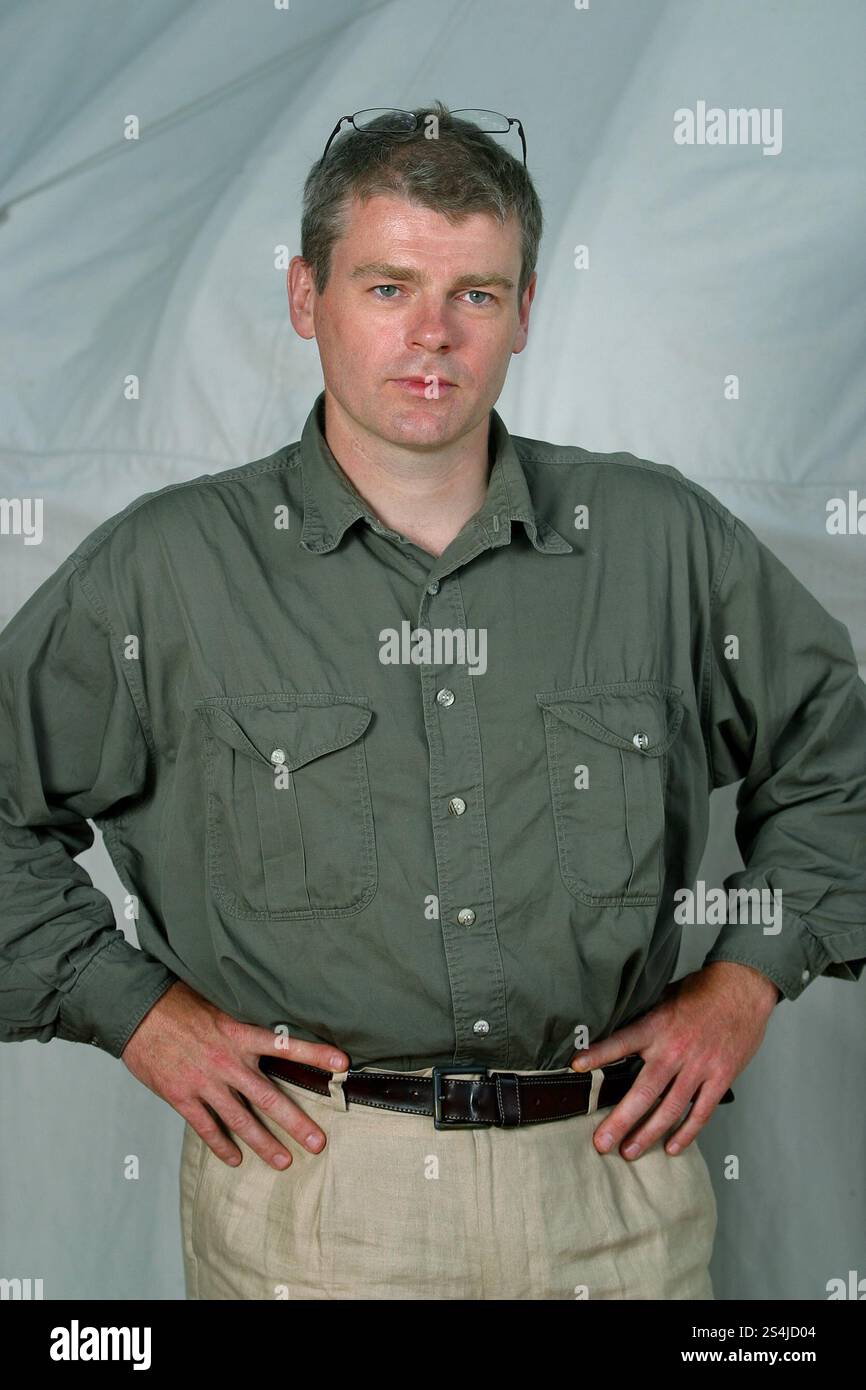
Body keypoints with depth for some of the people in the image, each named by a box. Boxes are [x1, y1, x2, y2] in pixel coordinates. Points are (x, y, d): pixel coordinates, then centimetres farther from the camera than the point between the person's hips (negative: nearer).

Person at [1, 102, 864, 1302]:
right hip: (307, 1189, -1)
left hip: (611, 1175, 2)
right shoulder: (165, 568, -4)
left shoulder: (664, 541, 1)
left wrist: (745, 979, 4)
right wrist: (133, 1008, -3)